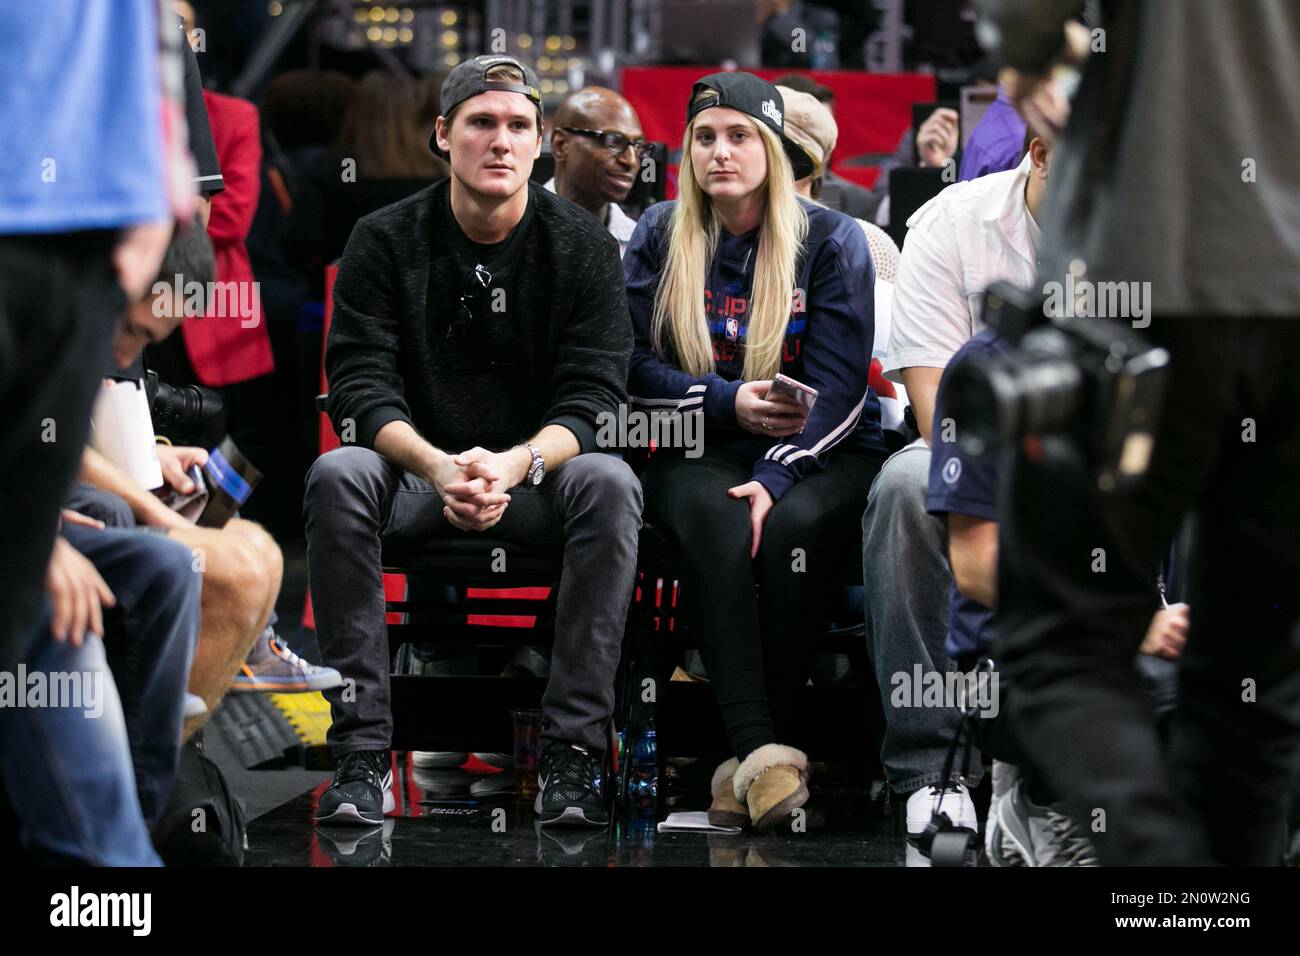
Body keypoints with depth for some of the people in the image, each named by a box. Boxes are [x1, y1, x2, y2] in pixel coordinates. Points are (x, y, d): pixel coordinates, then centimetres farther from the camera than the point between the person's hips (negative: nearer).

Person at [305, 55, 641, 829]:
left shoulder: (585, 247, -3)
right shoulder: (385, 241, -3)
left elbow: (592, 399, -10)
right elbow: (361, 388, -11)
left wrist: (515, 465, -31)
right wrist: (436, 465, -31)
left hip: (535, 477, 0)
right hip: (417, 470, 0)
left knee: (609, 483, -32)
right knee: (337, 476, -31)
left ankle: (573, 752, -30)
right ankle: (363, 751, -31)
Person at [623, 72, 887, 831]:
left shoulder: (832, 240, 2)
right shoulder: (660, 236, 9)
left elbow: (838, 386, -7)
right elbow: (634, 366, 4)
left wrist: (778, 476, -21)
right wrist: (728, 401, -11)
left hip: (823, 455, -1)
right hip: (698, 454, 1)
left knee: (793, 526, -35)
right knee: (716, 521, -34)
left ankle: (751, 760, -28)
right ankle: (760, 750, -43)